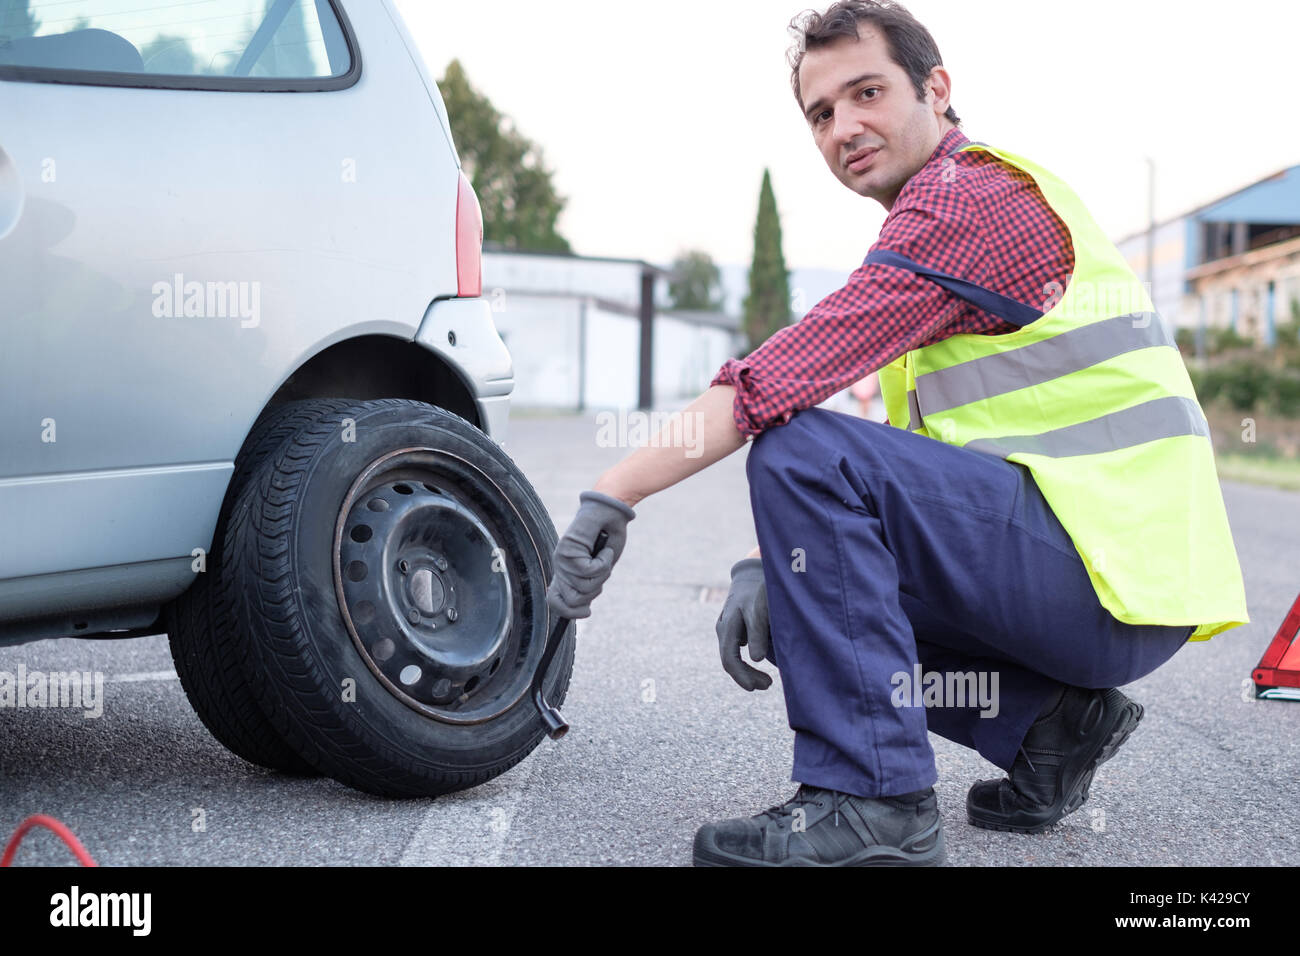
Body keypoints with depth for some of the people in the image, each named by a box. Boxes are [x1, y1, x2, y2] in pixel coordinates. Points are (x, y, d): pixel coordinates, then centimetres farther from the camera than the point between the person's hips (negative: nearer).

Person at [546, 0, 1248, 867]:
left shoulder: (969, 195, -12)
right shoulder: (953, 212, 21)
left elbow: (780, 381, -22)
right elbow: (912, 453, 18)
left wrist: (614, 494, -18)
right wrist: (768, 565, 6)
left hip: (1115, 575, -10)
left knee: (802, 451, -20)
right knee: (799, 602, 13)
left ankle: (873, 800, -19)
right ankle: (1046, 723, 8)